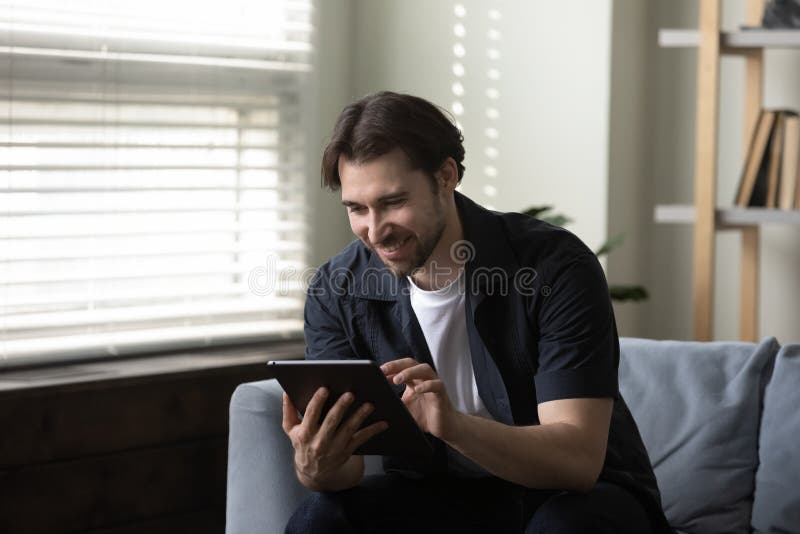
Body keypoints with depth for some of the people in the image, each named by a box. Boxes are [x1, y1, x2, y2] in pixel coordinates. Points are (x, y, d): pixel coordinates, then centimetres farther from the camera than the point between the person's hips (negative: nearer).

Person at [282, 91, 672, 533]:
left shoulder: (555, 268, -21)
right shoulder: (337, 292, -9)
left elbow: (578, 459, -28)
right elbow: (342, 460, -13)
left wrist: (454, 426, -46)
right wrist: (317, 467, -39)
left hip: (578, 497, -3)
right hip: (438, 493, 3)